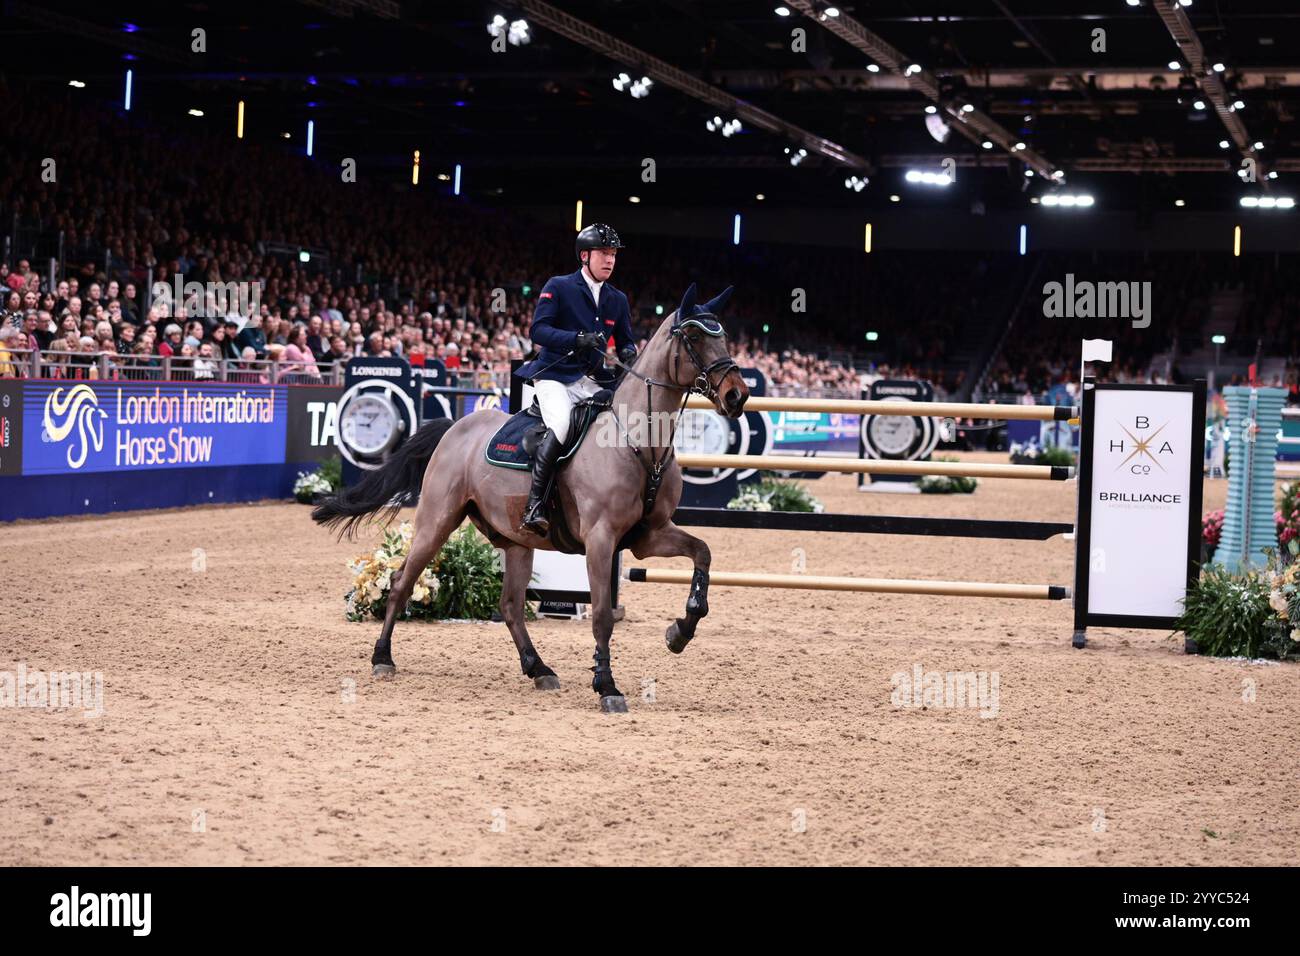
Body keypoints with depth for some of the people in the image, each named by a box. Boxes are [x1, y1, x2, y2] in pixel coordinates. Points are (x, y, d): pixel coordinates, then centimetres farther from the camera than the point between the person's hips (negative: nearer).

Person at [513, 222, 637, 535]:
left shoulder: (617, 300, 16)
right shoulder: (558, 287, -1)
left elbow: (625, 342, 17)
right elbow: (538, 330, -11)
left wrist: (629, 354, -9)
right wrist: (578, 339, -26)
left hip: (591, 380, 6)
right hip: (555, 376, -6)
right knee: (561, 425, -32)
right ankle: (534, 505, -32)